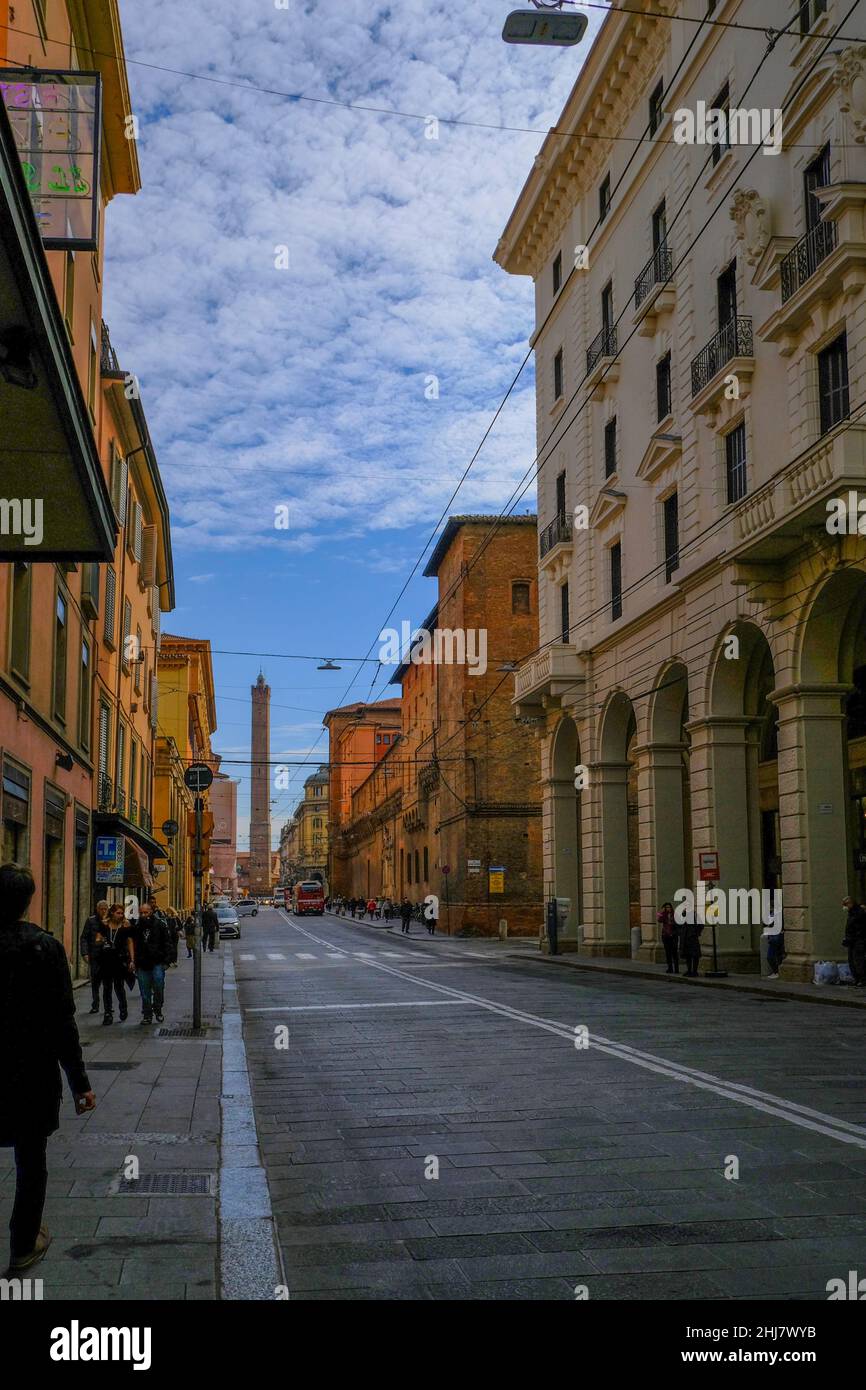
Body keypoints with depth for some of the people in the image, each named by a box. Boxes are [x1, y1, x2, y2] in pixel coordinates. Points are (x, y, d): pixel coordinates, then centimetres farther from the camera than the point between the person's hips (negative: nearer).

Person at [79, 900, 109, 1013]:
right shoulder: (91, 921, 3)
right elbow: (84, 938, -1)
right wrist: (84, 953, -8)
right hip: (94, 956, -1)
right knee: (95, 981, 2)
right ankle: (95, 1005, 10)